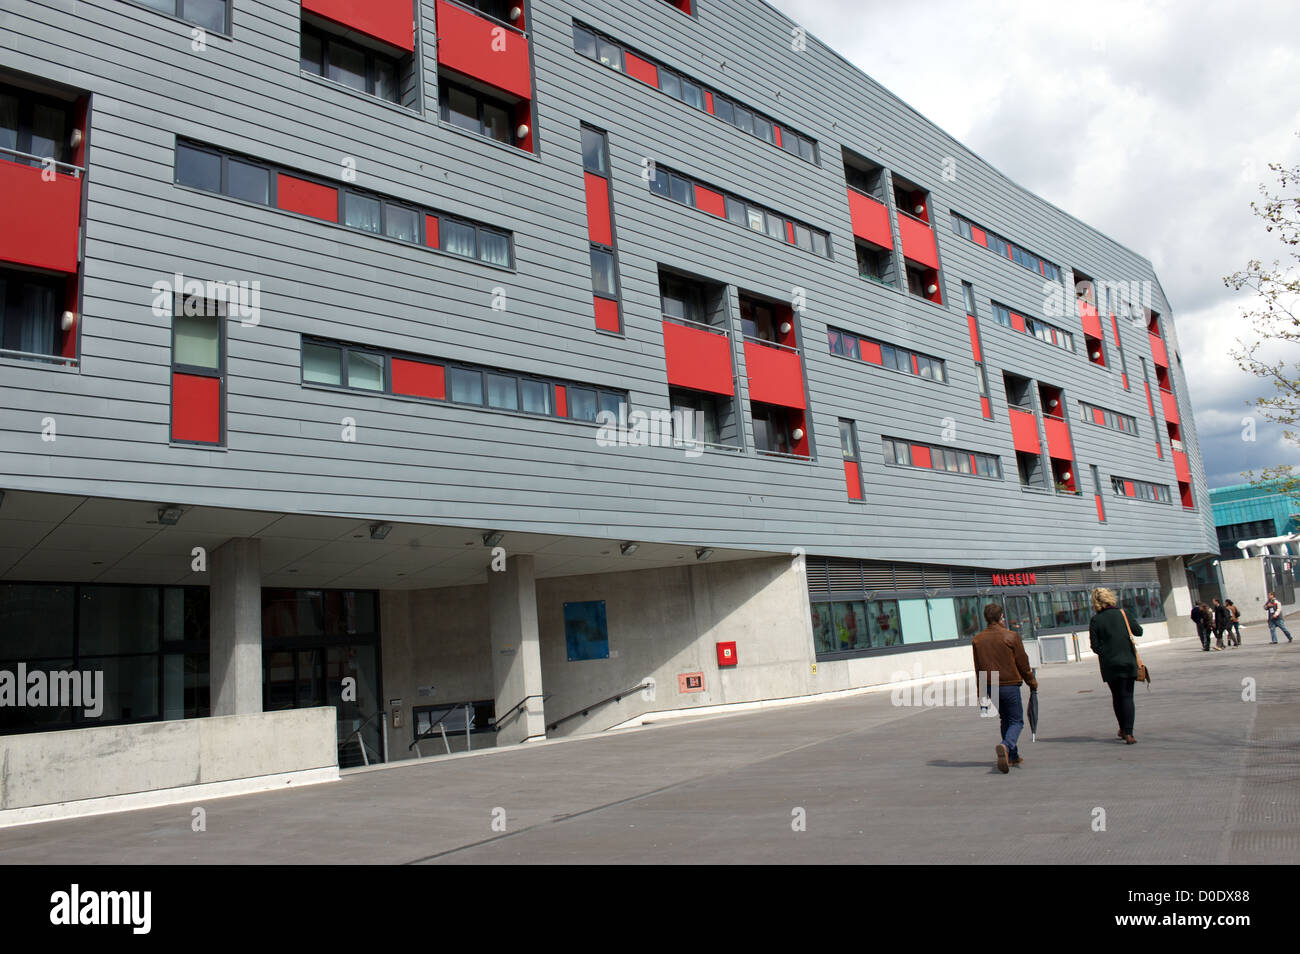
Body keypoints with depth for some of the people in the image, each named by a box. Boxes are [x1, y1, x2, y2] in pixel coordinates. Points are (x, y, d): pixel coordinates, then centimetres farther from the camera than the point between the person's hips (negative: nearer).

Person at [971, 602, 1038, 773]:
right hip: (1010, 685, -4)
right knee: (1016, 721, 4)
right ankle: (1005, 746, -23)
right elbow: (1023, 663, -3)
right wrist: (1032, 682, 12)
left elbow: (978, 668, 8)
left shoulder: (977, 639, 2)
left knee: (1004, 720, 19)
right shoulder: (1011, 636, -9)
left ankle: (1013, 756, 22)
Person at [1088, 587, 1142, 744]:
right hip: (1128, 662, 0)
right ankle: (1128, 733, -11)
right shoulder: (1122, 614, -2)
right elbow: (1139, 631, 5)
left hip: (1109, 665, 0)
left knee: (1117, 696, 16)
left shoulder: (1095, 620, -4)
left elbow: (1095, 646, -6)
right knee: (1127, 696, 0)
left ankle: (1123, 729, 25)